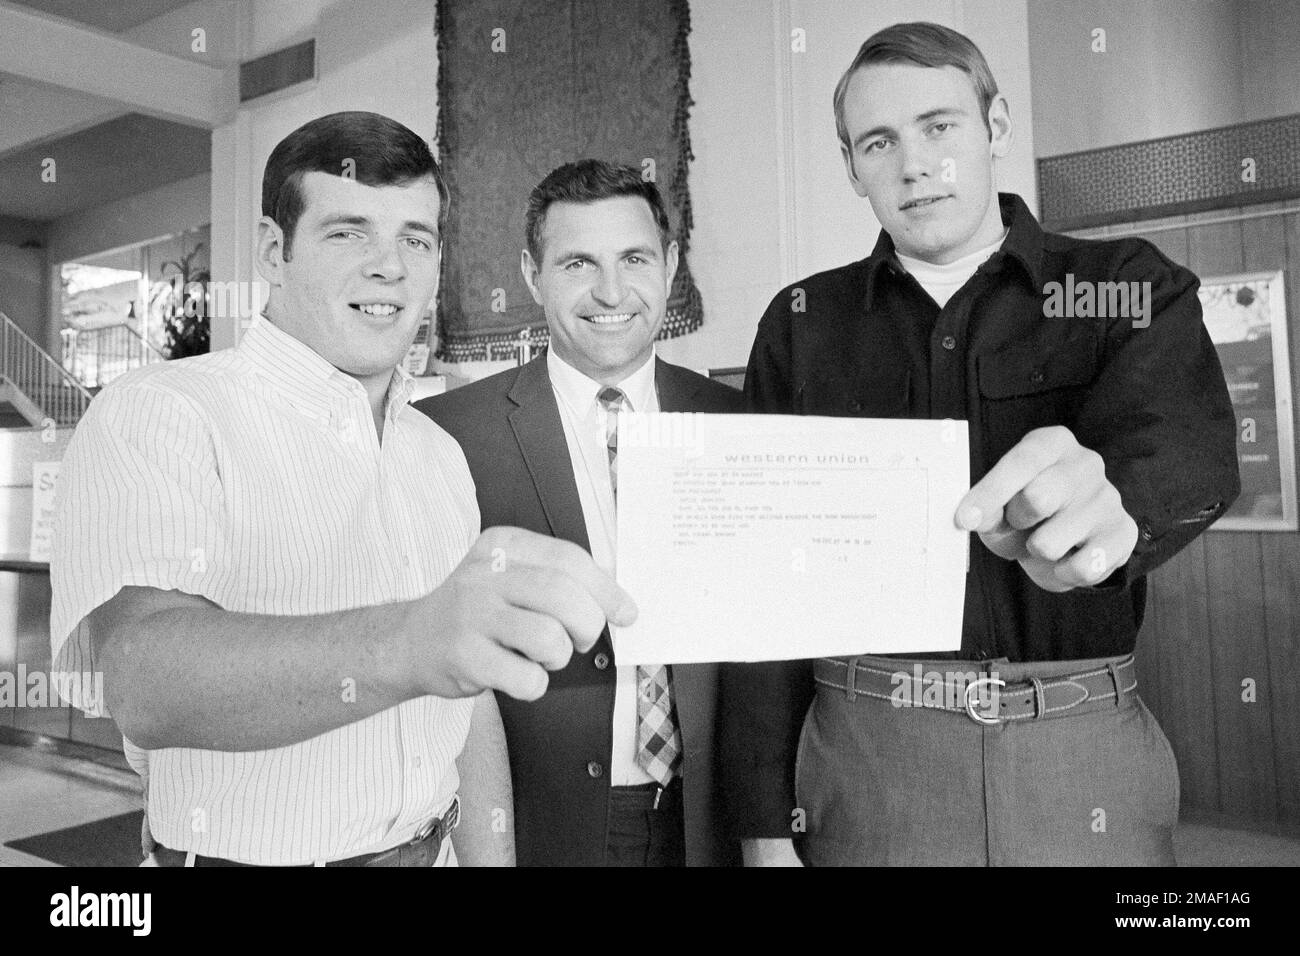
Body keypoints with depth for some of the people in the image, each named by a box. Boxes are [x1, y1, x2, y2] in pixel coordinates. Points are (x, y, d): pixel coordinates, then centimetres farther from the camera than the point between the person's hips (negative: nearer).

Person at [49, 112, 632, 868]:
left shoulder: (441, 454, 4)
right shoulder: (157, 415, -16)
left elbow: (471, 696, 6)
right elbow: (145, 679, -33)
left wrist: (492, 858, -2)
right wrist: (406, 643, -49)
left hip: (432, 847, 6)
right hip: (245, 855, -5)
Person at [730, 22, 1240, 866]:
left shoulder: (1128, 288, 0)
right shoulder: (800, 327, 1)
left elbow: (1189, 447, -20)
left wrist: (1107, 503, -44)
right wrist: (768, 818, -2)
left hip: (1086, 759, 0)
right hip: (862, 760, 1)